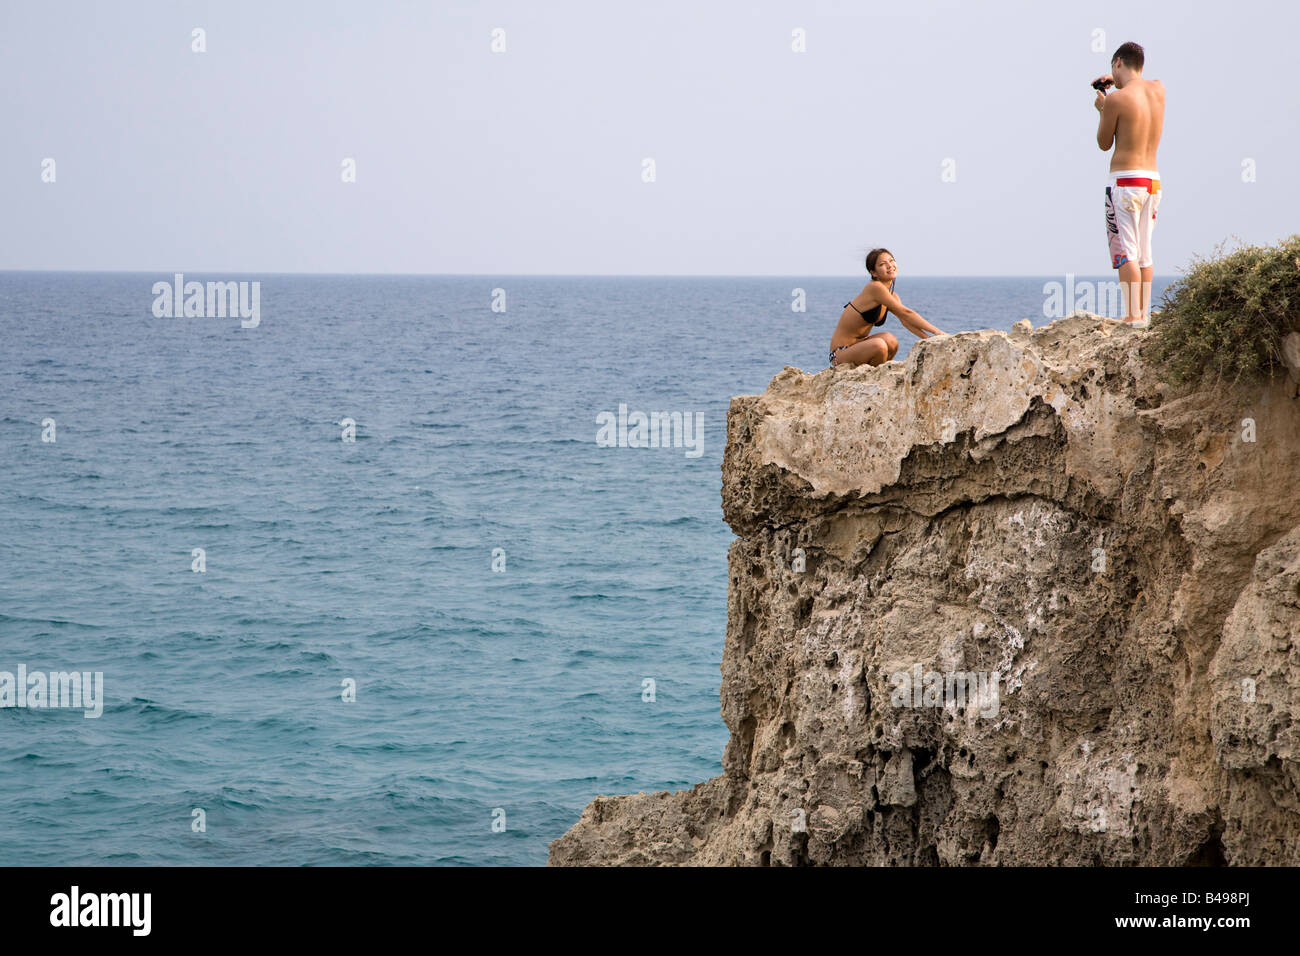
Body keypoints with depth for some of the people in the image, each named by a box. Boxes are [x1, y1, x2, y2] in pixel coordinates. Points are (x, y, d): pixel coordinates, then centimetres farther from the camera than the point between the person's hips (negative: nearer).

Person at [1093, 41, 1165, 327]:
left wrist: (1102, 109, 13)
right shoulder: (1159, 89, 6)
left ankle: (1133, 316, -11)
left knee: (1125, 252, -5)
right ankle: (1144, 314, 13)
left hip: (1125, 180, -6)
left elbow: (1104, 143, 0)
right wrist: (1117, 81, 23)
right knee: (1144, 252, 13)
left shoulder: (1116, 99, -12)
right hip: (1152, 181, 6)